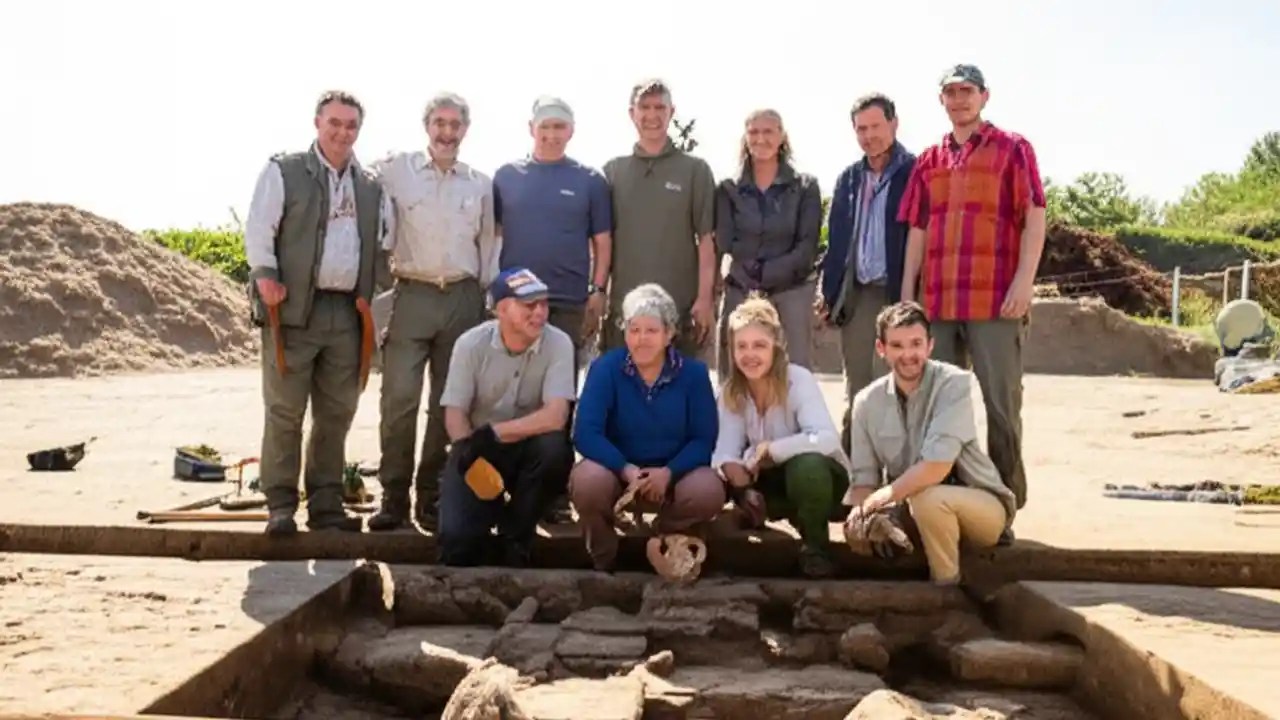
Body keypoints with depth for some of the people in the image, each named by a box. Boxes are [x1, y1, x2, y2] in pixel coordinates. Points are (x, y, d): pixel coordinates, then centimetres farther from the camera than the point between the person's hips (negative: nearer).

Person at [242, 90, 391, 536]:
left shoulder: (371, 186, 15)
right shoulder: (283, 172, 3)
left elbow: (384, 244, 18)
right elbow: (258, 230, -3)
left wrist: (375, 296, 8)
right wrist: (265, 276, -15)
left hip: (347, 313, 4)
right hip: (294, 308, -4)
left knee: (337, 413, 8)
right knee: (285, 411, -1)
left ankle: (326, 504, 18)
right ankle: (280, 505, 7)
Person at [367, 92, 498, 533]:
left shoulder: (480, 184, 12)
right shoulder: (395, 170, 4)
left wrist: (488, 295, 10)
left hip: (463, 299, 3)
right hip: (412, 295, -2)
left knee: (449, 403, 6)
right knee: (399, 399, -9)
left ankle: (431, 495, 16)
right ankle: (394, 496, 2)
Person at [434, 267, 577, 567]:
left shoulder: (558, 344, -14)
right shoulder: (471, 344, -10)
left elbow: (555, 417, -24)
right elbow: (454, 414, -9)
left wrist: (493, 432, -26)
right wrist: (473, 457, -26)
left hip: (529, 448, 0)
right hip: (477, 448, 0)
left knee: (555, 448, -35)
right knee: (456, 537, -20)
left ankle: (515, 536, -10)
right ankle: (492, 507, 19)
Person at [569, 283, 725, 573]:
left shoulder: (694, 373, -5)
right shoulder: (605, 368, -8)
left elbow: (704, 439, -8)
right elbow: (586, 434, -17)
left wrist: (668, 472, -26)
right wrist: (626, 469, -31)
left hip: (673, 473, 1)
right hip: (617, 469, -1)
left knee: (709, 490, -30)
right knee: (588, 480, -35)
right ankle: (602, 560, -3)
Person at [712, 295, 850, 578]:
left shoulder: (798, 380, -24)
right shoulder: (731, 391, -9)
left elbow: (828, 439, -38)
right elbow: (725, 448, -16)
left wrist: (771, 450, -36)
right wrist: (728, 464, -39)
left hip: (819, 474, -3)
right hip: (772, 481, 3)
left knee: (806, 464, -39)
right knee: (717, 477, -24)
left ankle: (816, 546, -15)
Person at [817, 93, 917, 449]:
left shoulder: (915, 172, -3)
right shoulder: (849, 178, 15)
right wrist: (828, 291, 9)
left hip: (897, 294, -6)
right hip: (855, 295, 6)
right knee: (855, 391, 11)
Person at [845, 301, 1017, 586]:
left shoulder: (954, 384, -21)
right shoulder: (867, 402, -5)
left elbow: (937, 466, -31)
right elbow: (864, 476, -4)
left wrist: (881, 497, -26)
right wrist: (861, 513, -25)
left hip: (980, 506, -6)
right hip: (913, 506, 6)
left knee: (927, 498, -35)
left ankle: (946, 586, -9)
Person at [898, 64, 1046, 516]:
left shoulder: (1012, 149, 5)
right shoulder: (929, 161, 16)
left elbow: (1034, 218, -2)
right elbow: (917, 231, 15)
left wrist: (1024, 281, -13)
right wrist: (907, 293, 8)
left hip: (995, 300, -4)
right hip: (937, 301, 4)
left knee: (1001, 403, -1)